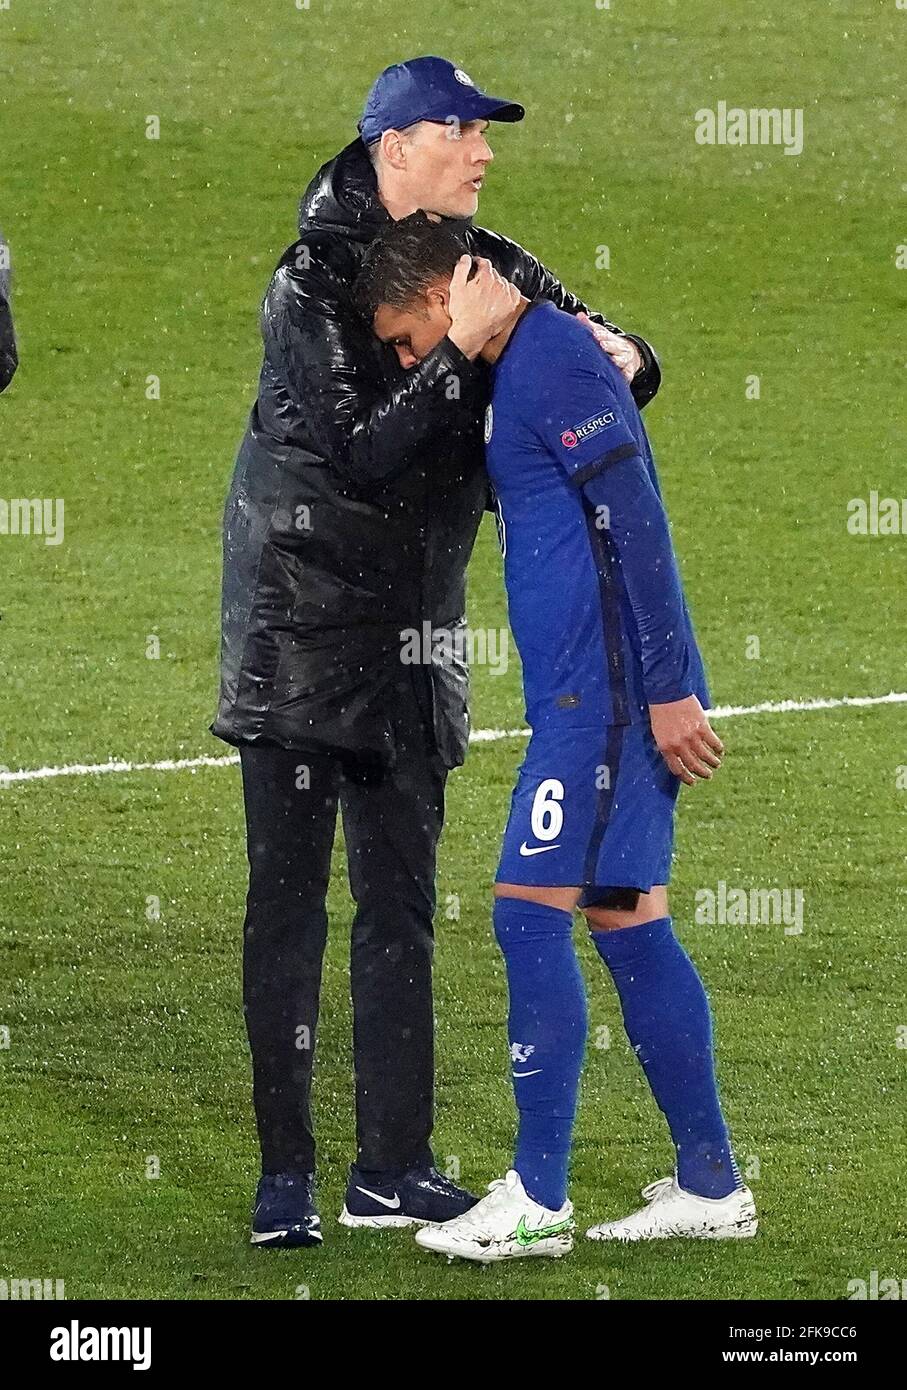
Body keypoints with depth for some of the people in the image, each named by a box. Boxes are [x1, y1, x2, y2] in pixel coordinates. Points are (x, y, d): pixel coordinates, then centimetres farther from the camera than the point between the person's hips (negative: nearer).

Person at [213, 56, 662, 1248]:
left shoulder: (488, 268, 4)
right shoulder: (312, 285, -14)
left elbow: (614, 366, 8)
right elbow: (363, 454, -22)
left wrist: (616, 355, -15)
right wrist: (461, 348, -26)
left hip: (411, 634, 6)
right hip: (299, 617, -6)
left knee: (400, 901, 8)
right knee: (288, 895, -4)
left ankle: (393, 1168, 13)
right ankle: (285, 1177, -2)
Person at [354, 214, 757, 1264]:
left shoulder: (552, 361, -13)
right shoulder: (530, 365, 18)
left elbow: (637, 529, -19)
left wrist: (667, 692, -21)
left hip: (606, 694, -10)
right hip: (591, 699, 10)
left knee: (531, 914, -9)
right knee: (627, 923, 11)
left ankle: (537, 1202, -7)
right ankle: (710, 1186, 15)